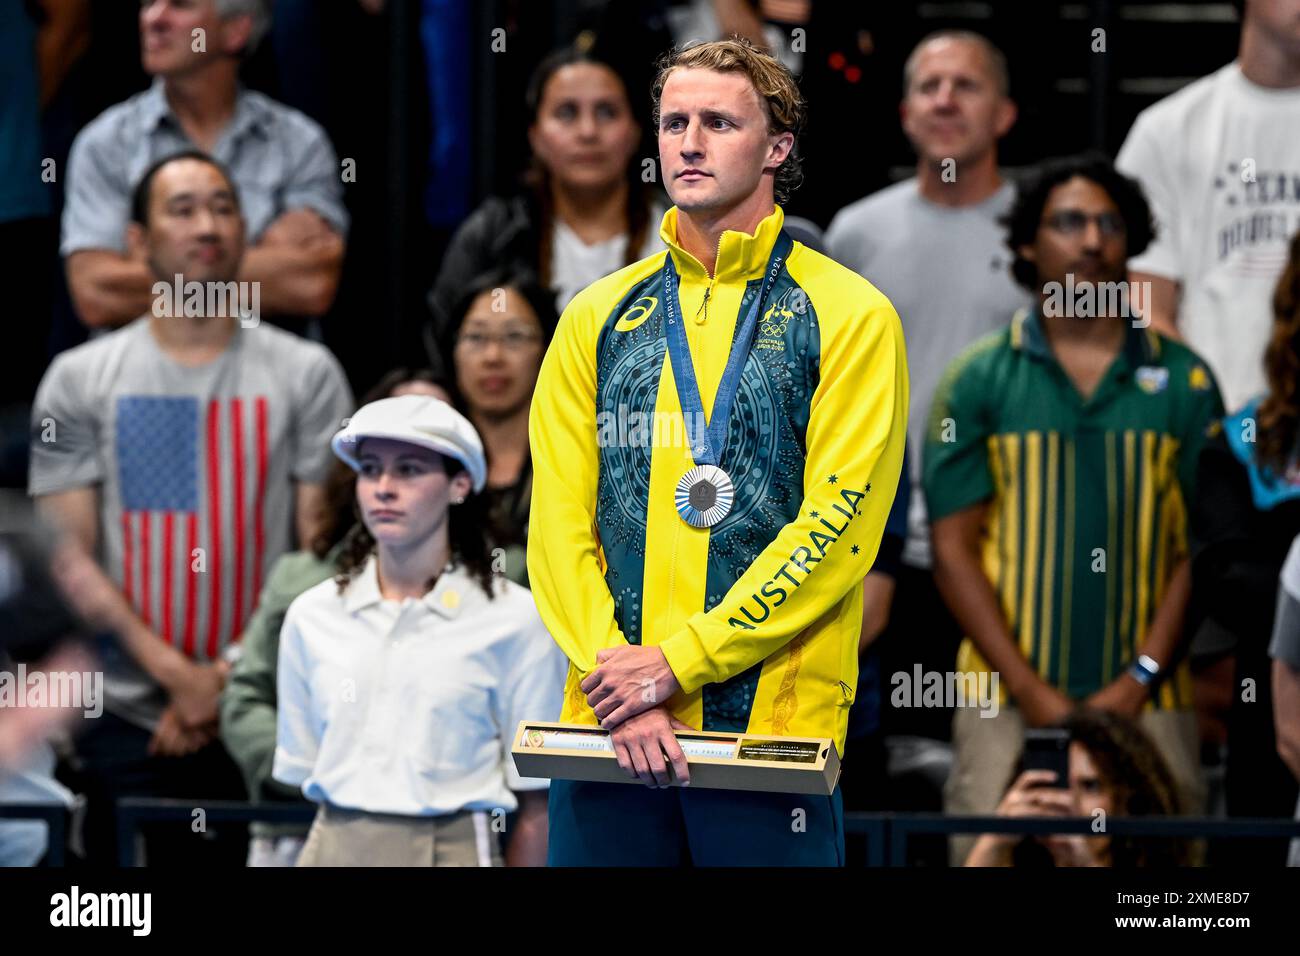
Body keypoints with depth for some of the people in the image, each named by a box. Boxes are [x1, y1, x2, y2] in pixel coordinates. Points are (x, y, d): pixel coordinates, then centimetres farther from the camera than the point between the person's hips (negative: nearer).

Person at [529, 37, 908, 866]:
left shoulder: (850, 318, 1)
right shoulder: (597, 320, 12)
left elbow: (838, 525, -8)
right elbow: (559, 523, 5)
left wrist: (677, 661, -13)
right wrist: (620, 681, -10)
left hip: (773, 730, -3)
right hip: (607, 732, 3)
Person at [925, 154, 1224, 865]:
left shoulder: (1182, 381, 9)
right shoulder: (978, 380, 7)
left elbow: (1203, 548, 5)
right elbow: (954, 551, 3)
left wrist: (1139, 681, -6)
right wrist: (1032, 693, -6)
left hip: (1148, 704, 1)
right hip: (1006, 703, -1)